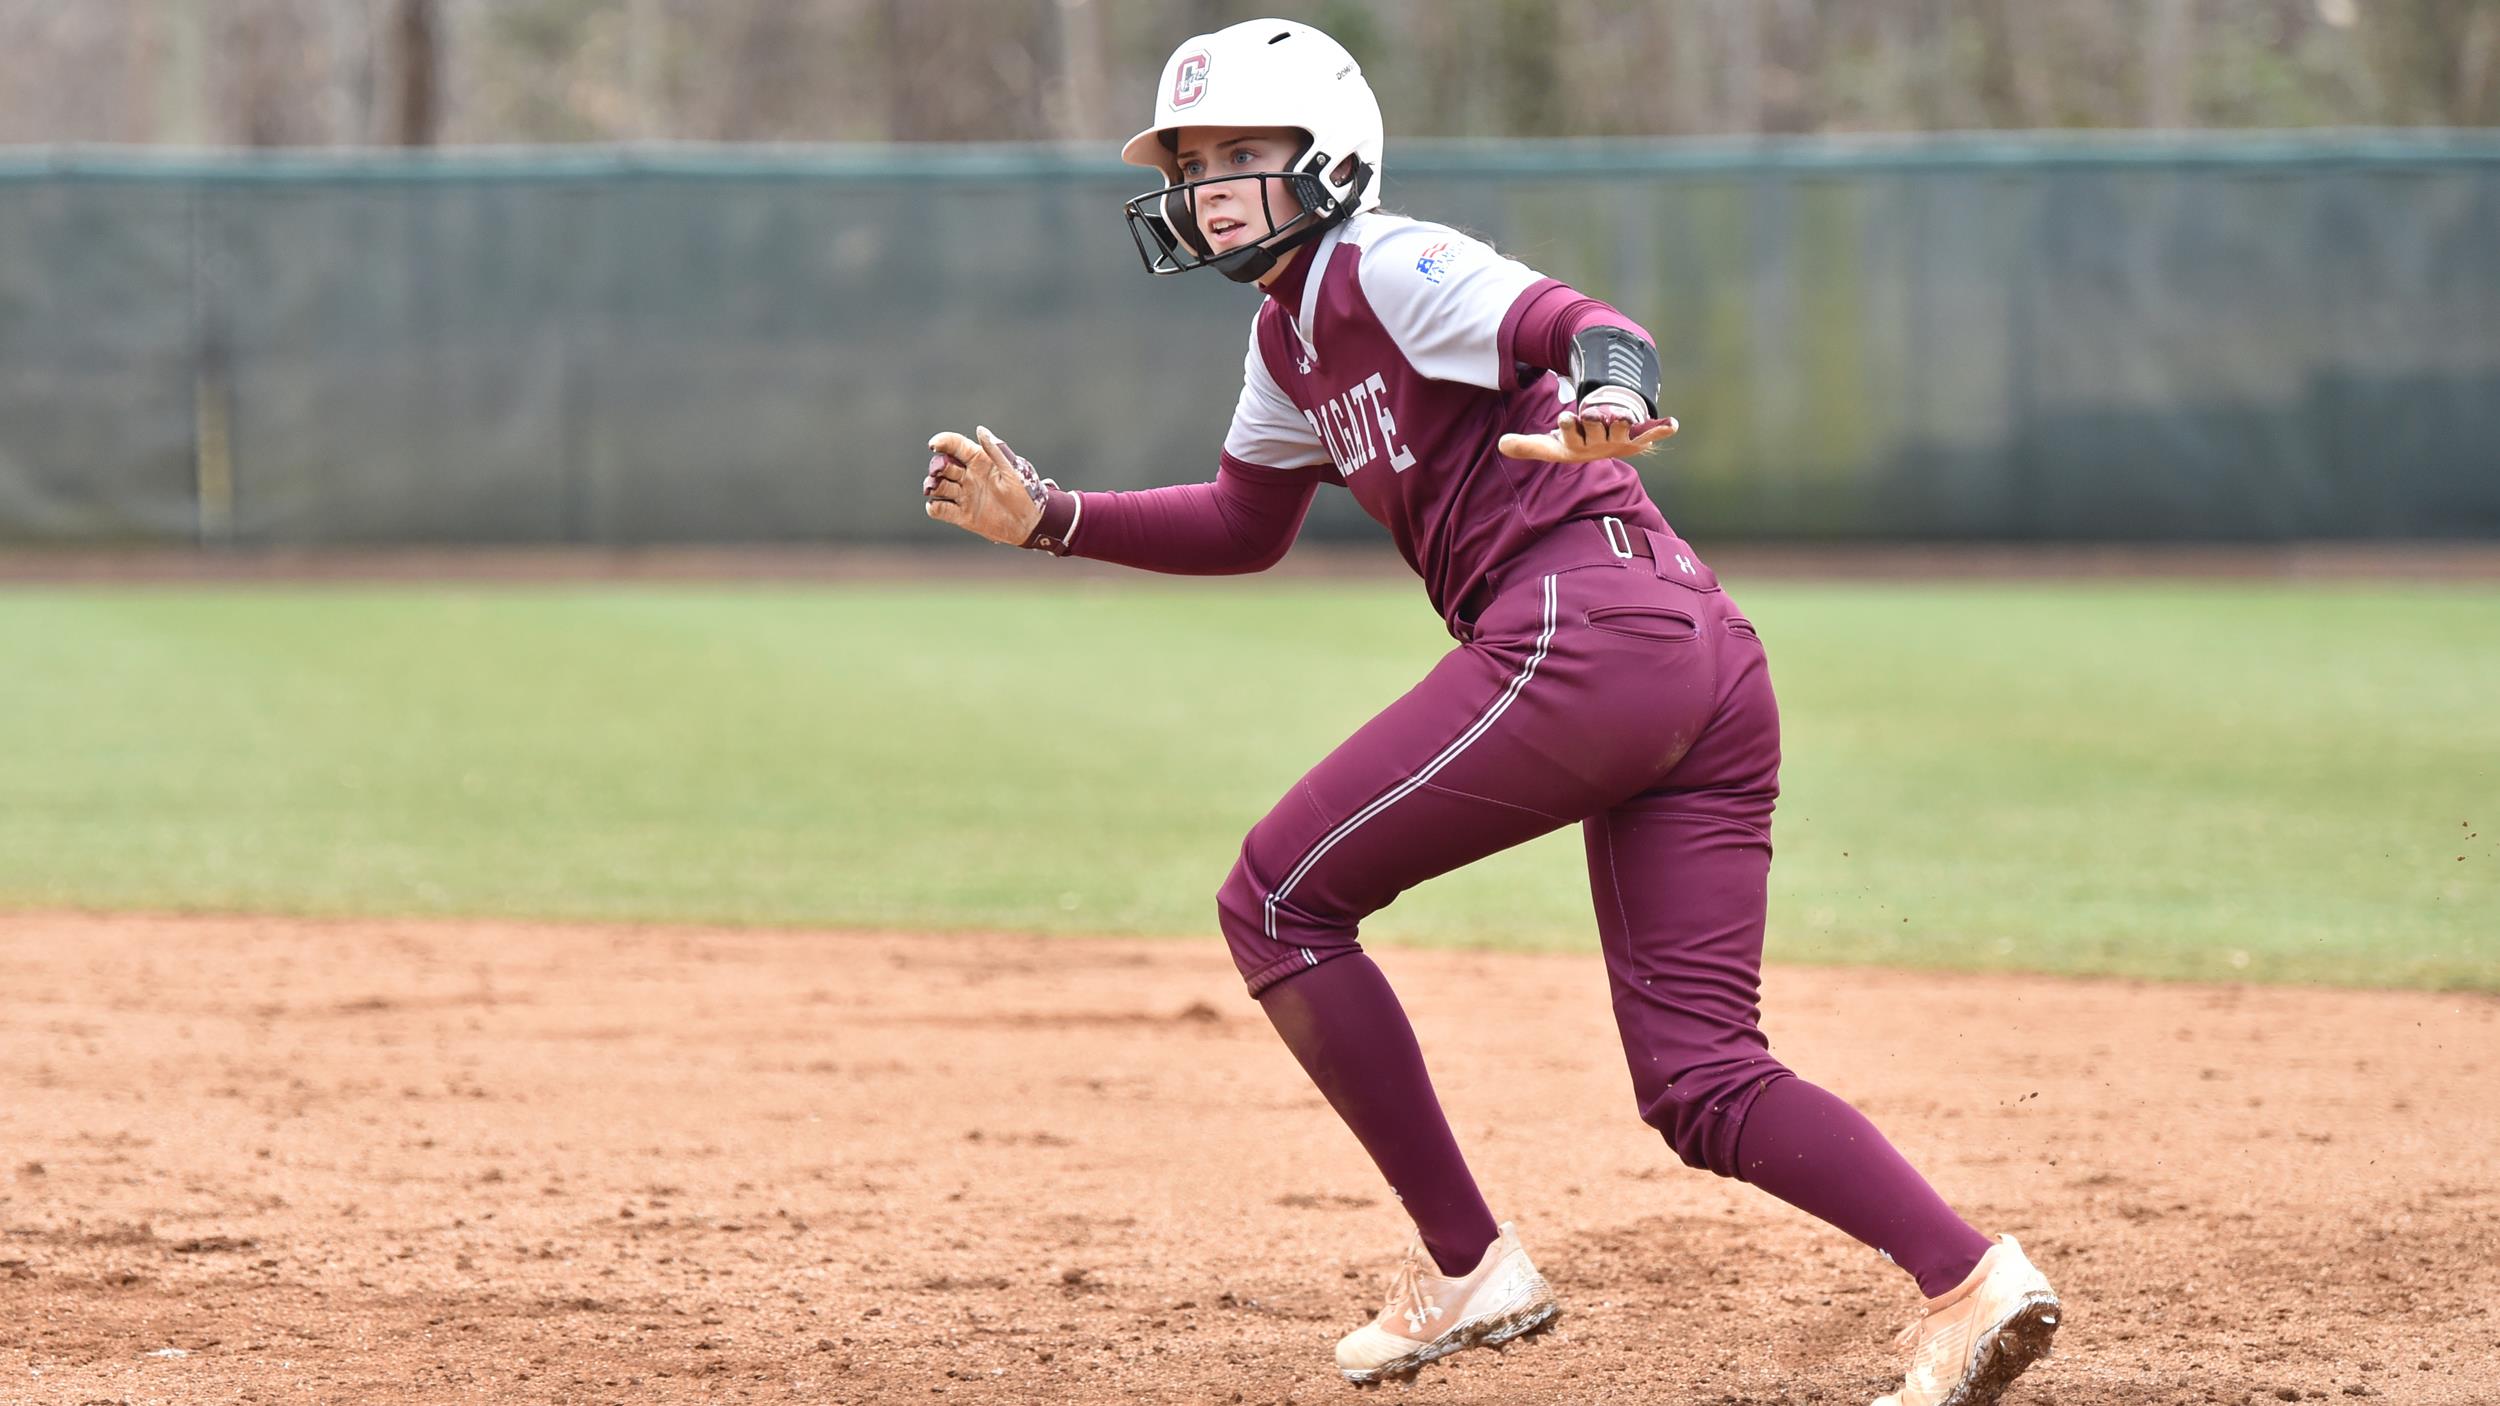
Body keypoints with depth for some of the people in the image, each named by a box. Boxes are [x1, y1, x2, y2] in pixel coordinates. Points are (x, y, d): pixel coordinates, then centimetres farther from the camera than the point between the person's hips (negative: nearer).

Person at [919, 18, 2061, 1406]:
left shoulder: (1388, 267, -4)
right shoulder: (1289, 333, 24)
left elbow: (1579, 323, -21)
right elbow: (1244, 525, 38)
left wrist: (1609, 391, -43)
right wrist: (1044, 518, 30)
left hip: (1585, 625, -10)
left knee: (1275, 904, 2)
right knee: (1701, 1081, 4)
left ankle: (1468, 1266, 1)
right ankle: (1971, 1281, -14)